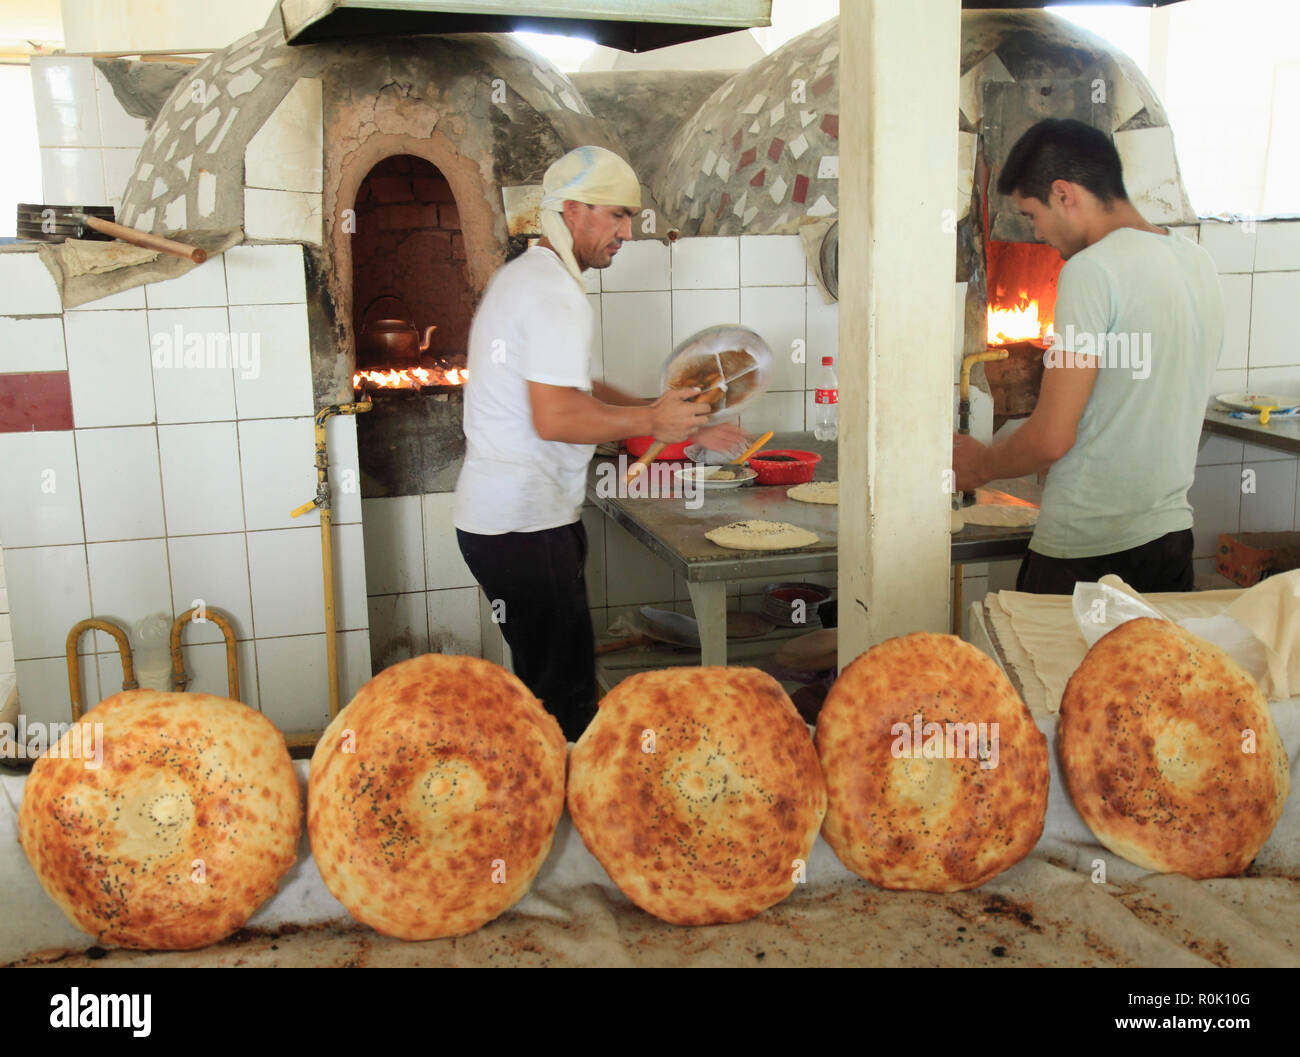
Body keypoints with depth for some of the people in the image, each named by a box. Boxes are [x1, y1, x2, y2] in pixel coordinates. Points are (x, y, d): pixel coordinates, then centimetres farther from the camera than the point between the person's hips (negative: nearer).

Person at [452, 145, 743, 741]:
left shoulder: (522, 276, 20)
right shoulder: (555, 294, -14)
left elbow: (570, 389, 24)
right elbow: (557, 418, -23)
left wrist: (676, 422, 18)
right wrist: (652, 421, -11)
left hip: (493, 512, 10)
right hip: (525, 524, -10)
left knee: (552, 679, 15)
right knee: (561, 691, -6)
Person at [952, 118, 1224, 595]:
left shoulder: (1091, 271, -16)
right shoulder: (1199, 263, 10)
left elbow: (1052, 438, -18)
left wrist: (980, 464, 1)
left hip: (1085, 548, -8)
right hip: (1172, 535, 8)